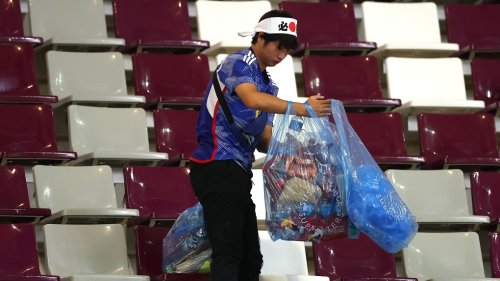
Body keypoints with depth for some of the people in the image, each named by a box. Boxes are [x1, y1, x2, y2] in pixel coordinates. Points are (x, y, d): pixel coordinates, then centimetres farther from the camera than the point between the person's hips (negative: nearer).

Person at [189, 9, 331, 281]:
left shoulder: (269, 86, 21)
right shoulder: (238, 63, -7)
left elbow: (264, 141, 15)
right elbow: (252, 99, -29)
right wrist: (300, 108, -36)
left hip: (237, 172, 10)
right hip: (218, 168, -10)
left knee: (250, 259, 8)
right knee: (228, 255, -17)